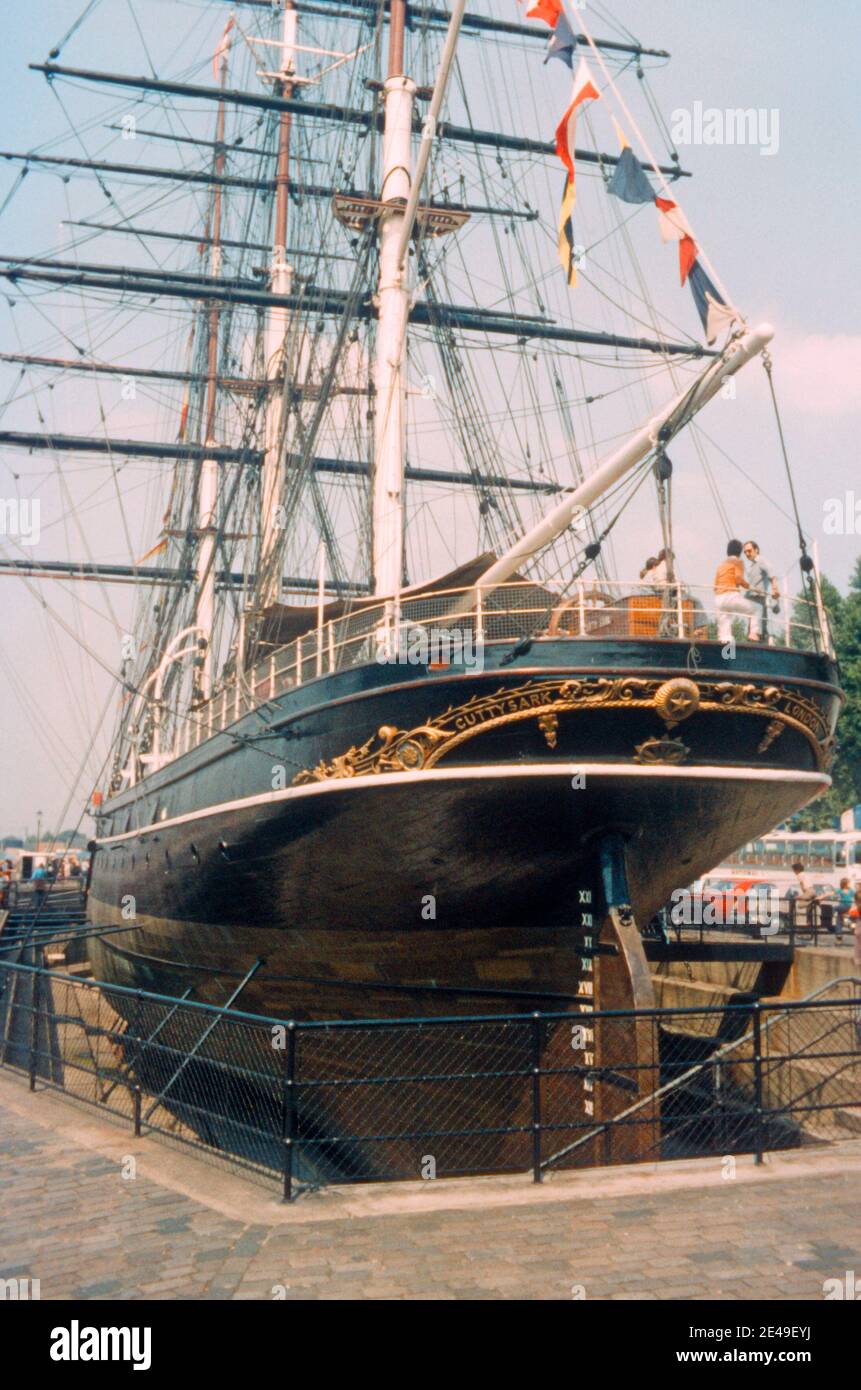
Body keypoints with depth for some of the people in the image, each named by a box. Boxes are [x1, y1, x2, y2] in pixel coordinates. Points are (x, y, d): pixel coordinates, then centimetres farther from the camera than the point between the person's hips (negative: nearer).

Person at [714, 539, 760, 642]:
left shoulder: (721, 564, 25)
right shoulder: (738, 561, 5)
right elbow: (739, 579, -10)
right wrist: (749, 587, 4)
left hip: (718, 599, 6)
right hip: (732, 596, -6)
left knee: (724, 629, 4)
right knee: (756, 608, 9)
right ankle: (754, 633, -7)